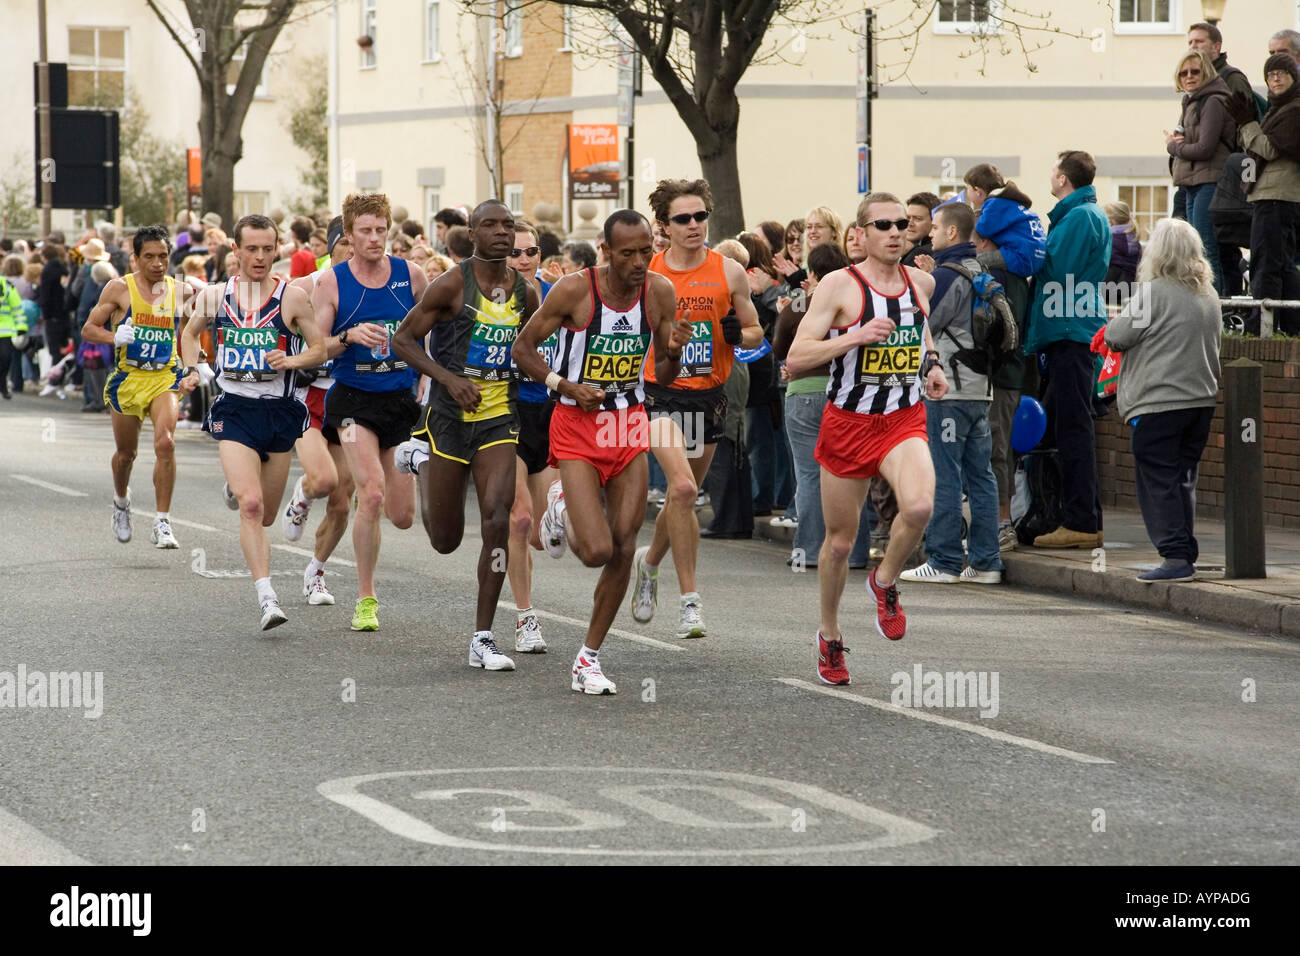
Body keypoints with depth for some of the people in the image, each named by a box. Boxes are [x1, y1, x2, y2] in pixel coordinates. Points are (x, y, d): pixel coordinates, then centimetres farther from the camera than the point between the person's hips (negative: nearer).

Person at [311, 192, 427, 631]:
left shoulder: (410, 276, 1)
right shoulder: (330, 282, -4)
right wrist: (349, 337, -20)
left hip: (401, 398, 3)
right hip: (354, 399, -2)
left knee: (402, 517, 3)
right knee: (372, 496, -19)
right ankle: (365, 598, -4)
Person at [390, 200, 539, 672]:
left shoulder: (525, 293, 5)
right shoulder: (453, 285, -11)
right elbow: (402, 339, -8)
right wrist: (449, 379, -20)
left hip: (499, 420, 3)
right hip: (448, 417, -3)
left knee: (497, 521, -14)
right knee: (445, 540, 8)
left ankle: (483, 639, -6)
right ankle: (419, 457, 38)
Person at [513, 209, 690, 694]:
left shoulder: (660, 292, -3)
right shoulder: (575, 290, -15)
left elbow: (664, 377, 6)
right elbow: (523, 348, -5)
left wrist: (673, 352, -16)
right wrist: (566, 386, -17)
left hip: (630, 427, 4)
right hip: (578, 425, -4)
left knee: (624, 550, -1)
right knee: (597, 550, -15)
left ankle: (588, 658, 13)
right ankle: (563, 508, 22)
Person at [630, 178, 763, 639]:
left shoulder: (729, 272, 0)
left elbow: (755, 333, 8)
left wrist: (739, 334, -13)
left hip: (710, 394, 3)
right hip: (661, 394, -3)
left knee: (683, 495, 14)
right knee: (682, 488, -21)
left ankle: (650, 559, 45)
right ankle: (689, 600, -15)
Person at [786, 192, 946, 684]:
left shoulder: (921, 282, 4)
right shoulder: (840, 285, -10)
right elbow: (795, 359, -15)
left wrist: (932, 365, 8)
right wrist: (856, 336, -26)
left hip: (905, 421, 2)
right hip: (848, 423, -2)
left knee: (919, 506, -28)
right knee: (840, 541, 9)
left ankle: (885, 581, 3)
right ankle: (829, 637, 33)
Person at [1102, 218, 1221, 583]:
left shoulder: (1154, 291, -14)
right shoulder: (1208, 294, 10)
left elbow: (1117, 336, -13)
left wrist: (1112, 326, 9)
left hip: (1158, 402, -7)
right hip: (1201, 398, 7)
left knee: (1158, 482, -2)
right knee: (1183, 480, 13)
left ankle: (1176, 556, -7)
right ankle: (1186, 556, 14)